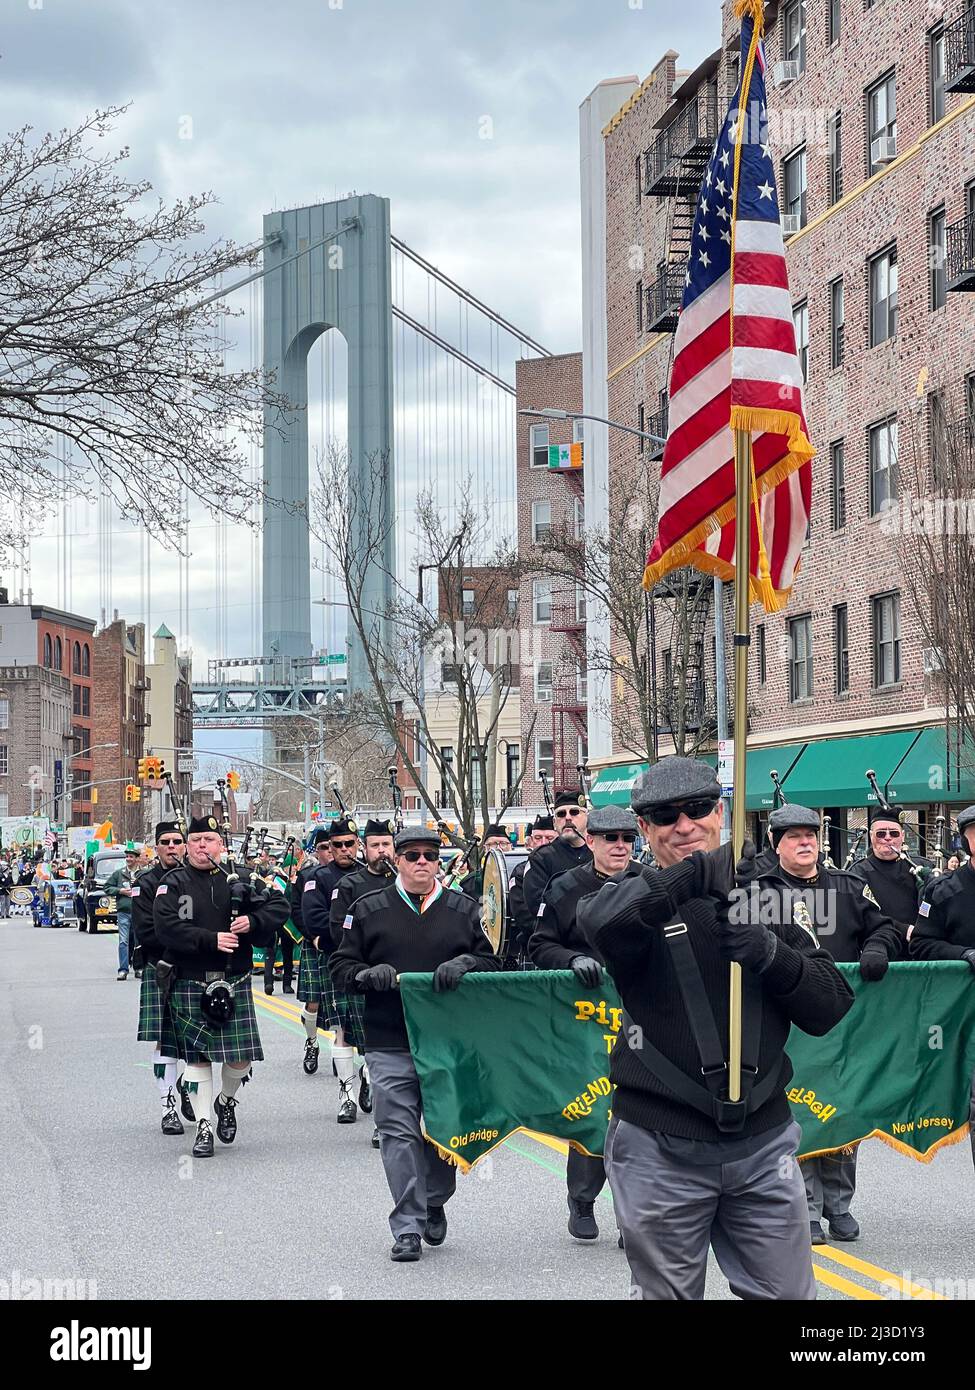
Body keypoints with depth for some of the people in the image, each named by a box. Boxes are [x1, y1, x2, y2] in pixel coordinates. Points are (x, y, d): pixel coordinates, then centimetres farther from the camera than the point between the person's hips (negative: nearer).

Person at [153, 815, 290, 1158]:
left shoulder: (239, 878, 7)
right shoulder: (174, 883, 0)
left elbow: (280, 904, 7)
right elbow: (166, 927, -13)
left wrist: (252, 921, -11)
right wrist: (211, 940, -19)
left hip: (234, 983, 2)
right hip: (189, 984, -2)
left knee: (242, 1055, 0)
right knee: (196, 1054, -1)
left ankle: (226, 1101, 30)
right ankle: (203, 1127, 8)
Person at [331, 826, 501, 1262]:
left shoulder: (463, 910, 8)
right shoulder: (368, 910, 5)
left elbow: (491, 961, 9)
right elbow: (341, 967, 7)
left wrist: (464, 964, -12)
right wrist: (369, 975, -14)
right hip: (390, 1045, -1)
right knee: (399, 1131, -5)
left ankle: (435, 1205, 33)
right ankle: (408, 1228, -1)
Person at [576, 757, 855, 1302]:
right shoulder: (639, 898, -1)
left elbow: (830, 1007, 4)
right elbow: (601, 919, -27)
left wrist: (770, 956, -13)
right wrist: (699, 873, -30)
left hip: (764, 1140, 2)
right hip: (660, 1149, -2)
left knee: (790, 1294, 7)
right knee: (668, 1294, 10)